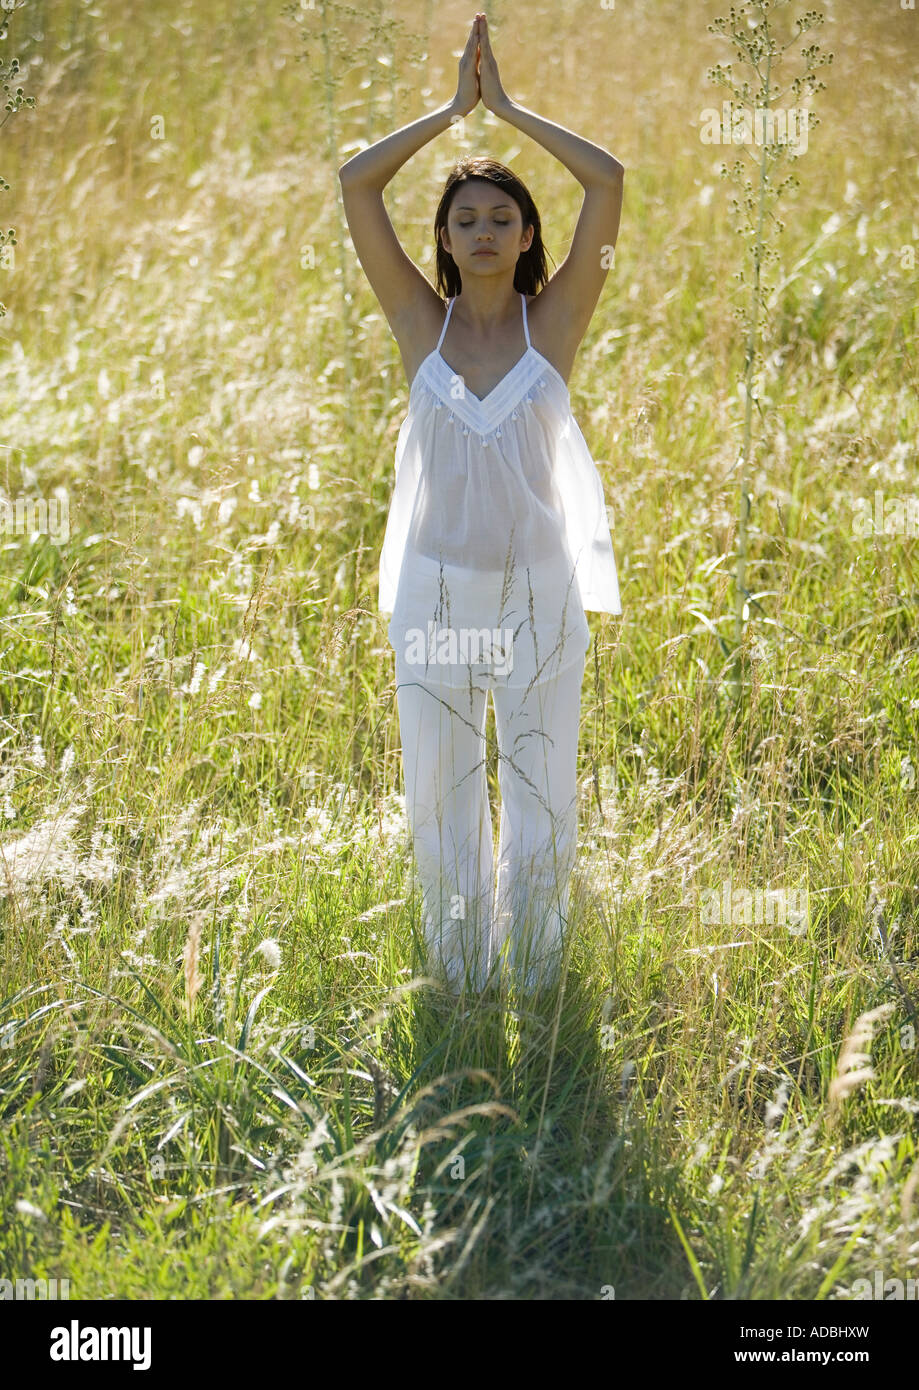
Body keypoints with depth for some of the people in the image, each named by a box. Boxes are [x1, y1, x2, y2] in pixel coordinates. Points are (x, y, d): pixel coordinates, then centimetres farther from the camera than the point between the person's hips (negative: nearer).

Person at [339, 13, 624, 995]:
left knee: (542, 794, 8)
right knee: (439, 796, 10)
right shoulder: (421, 323, 1)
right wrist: (454, 107, 0)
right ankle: (457, 980, 26)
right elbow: (355, 185, -5)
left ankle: (534, 979, 24)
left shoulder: (555, 320, -2)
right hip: (435, 591, 1)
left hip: (540, 594, -1)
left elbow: (608, 182, -10)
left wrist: (507, 105, -3)